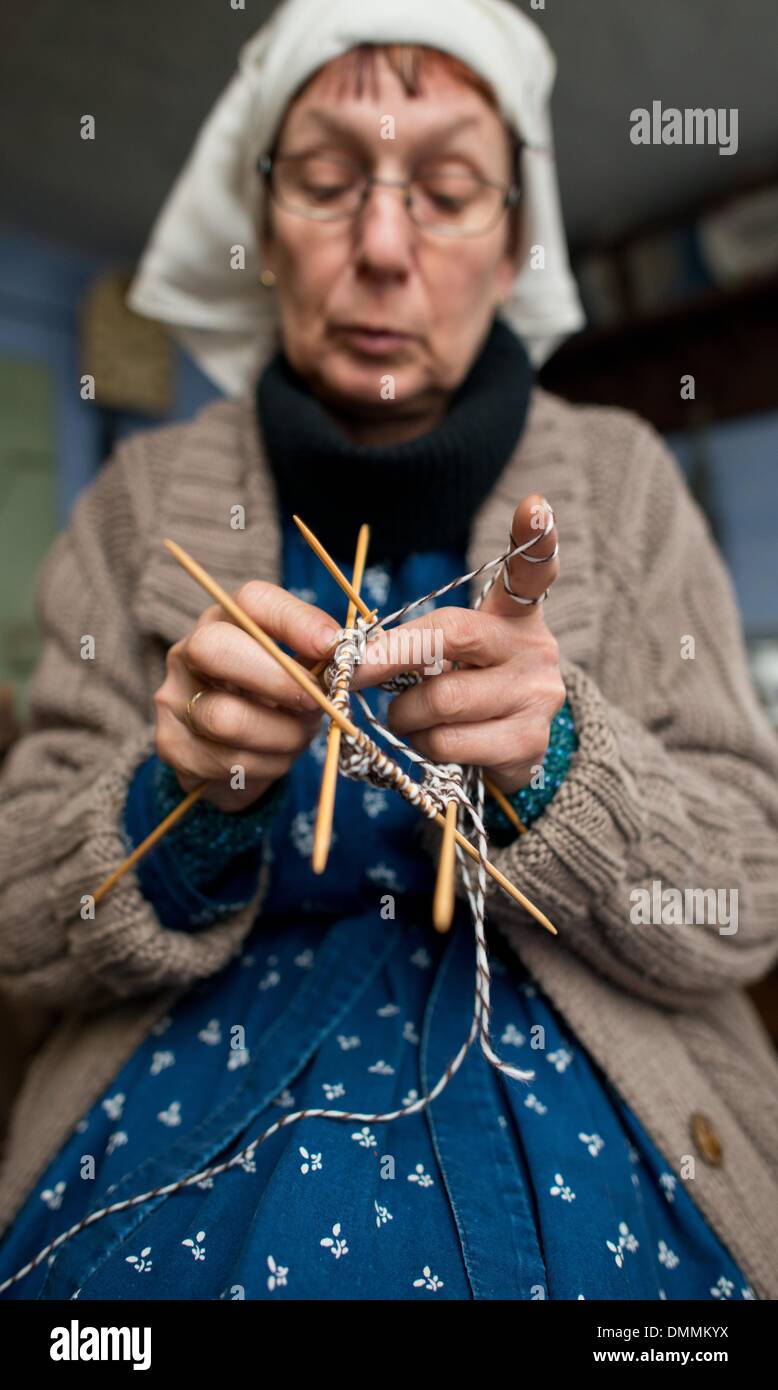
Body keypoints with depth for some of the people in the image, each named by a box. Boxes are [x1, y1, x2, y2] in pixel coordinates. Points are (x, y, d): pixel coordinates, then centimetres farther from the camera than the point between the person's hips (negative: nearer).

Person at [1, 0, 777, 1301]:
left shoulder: (619, 478, 1)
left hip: (578, 1119, 1)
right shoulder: (149, 498, 2)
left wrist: (550, 762, -20)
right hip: (186, 1122, 1)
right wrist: (188, 798, -19)